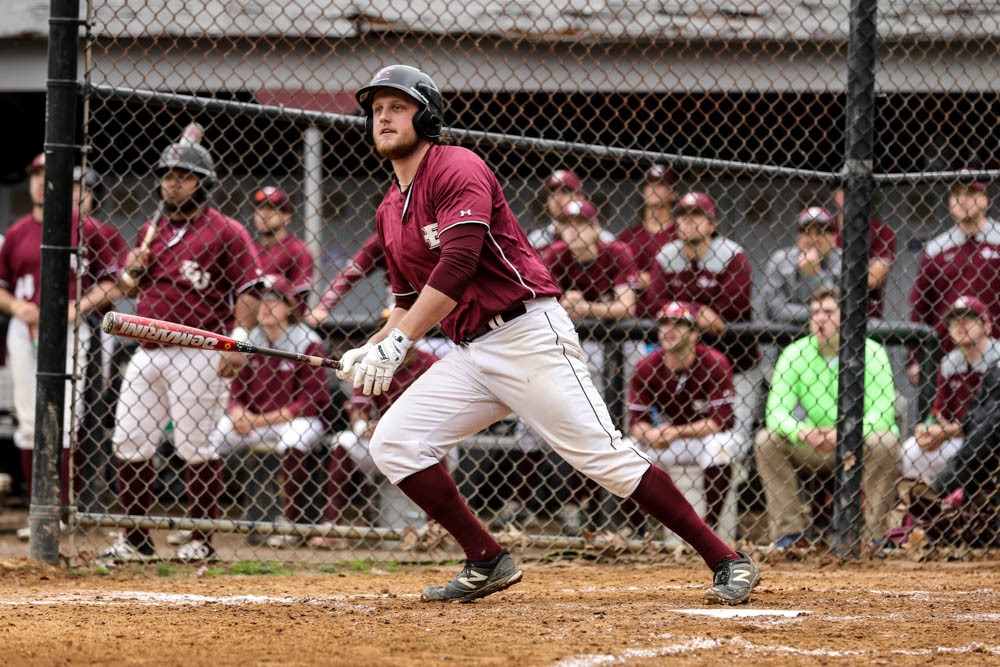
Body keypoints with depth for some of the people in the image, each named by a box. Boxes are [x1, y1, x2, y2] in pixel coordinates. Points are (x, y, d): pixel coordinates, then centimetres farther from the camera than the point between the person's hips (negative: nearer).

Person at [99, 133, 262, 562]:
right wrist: (132, 271, 2)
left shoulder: (225, 232, -2)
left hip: (198, 355, -7)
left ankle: (202, 540, 1)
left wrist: (238, 338, -20)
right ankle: (136, 540, 10)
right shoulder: (153, 230, 18)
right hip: (148, 352, 7)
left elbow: (248, 290, -8)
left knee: (197, 447, -5)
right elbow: (130, 290, 25)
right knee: (129, 444, 4)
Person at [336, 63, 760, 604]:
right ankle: (488, 562, 2)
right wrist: (370, 351, 5)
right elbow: (410, 299, 24)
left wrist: (396, 343, -28)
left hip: (530, 336, -8)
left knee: (603, 455, -13)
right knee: (392, 443, -4)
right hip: (469, 354, 8)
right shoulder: (389, 212, 16)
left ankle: (728, 562, -9)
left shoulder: (458, 169, -10)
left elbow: (455, 270, -23)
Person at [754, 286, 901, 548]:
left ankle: (874, 535, -23)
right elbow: (776, 411, -14)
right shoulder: (795, 354, -5)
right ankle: (789, 532, -18)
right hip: (811, 449, 2)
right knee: (767, 440, -21)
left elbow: (883, 413, -21)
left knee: (885, 442, -32)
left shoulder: (871, 353, -11)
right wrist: (800, 431, -36)